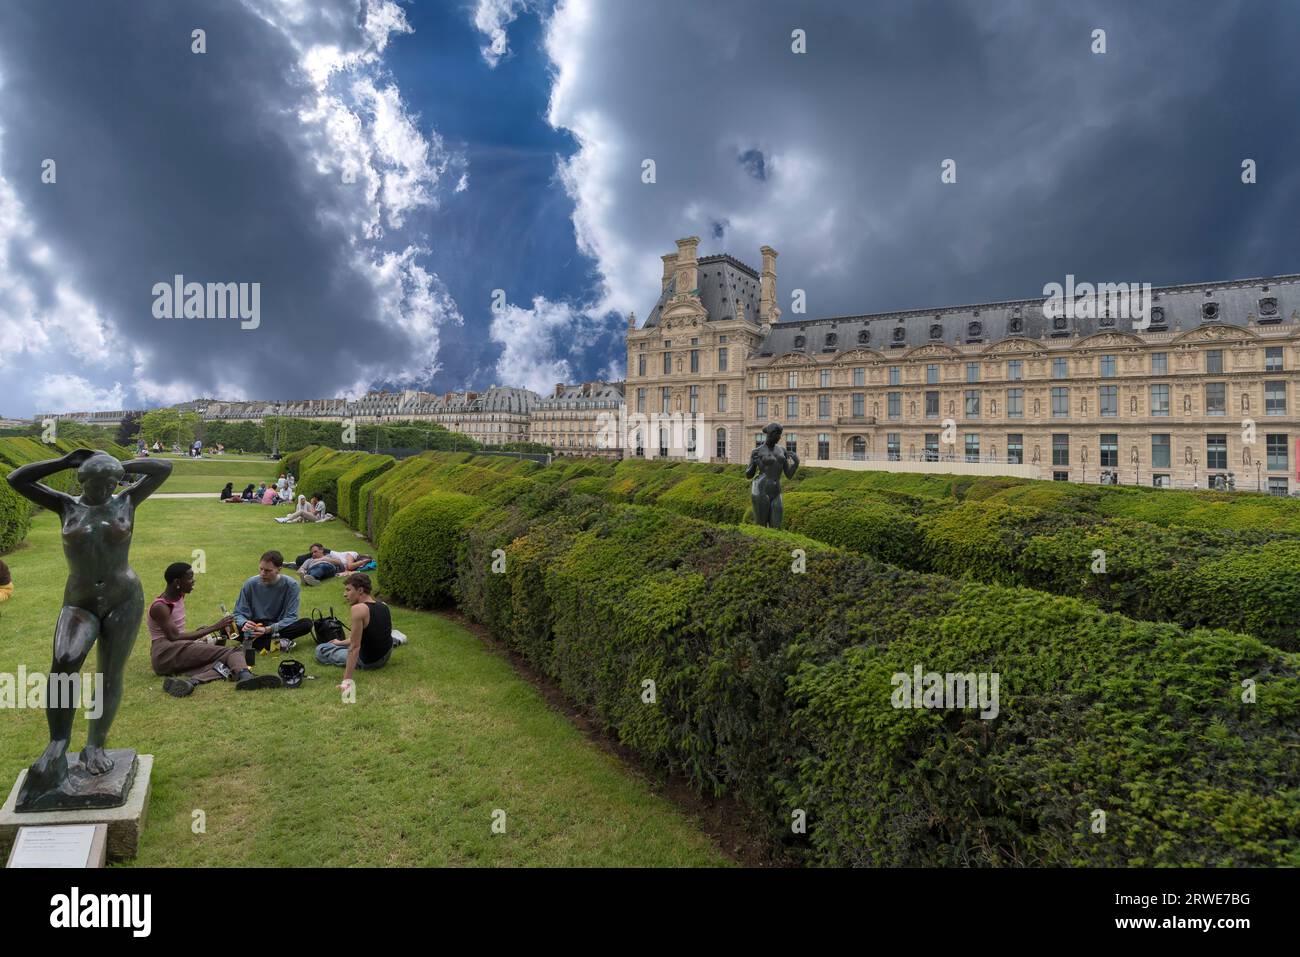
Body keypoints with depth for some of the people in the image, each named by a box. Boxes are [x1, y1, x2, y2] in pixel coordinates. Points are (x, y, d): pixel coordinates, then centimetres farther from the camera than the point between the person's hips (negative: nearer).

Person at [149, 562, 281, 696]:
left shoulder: (179, 596, 14)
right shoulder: (160, 607, -10)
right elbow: (174, 637, -18)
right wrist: (214, 628, -18)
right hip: (165, 653, -8)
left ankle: (192, 681, -52)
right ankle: (245, 676, -58)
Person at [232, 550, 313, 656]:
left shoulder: (290, 585, -12)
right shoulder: (250, 584, -7)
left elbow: (291, 617, -14)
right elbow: (239, 613, -3)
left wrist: (268, 629, -30)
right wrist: (244, 623, -28)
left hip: (279, 627, -1)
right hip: (255, 626, 2)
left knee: (307, 623, -29)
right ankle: (278, 643, -30)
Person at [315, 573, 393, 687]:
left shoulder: (359, 609, -25)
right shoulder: (384, 606, -3)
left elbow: (354, 647, -25)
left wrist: (347, 680, -23)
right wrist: (342, 642, 24)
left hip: (367, 662, -6)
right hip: (386, 656, 7)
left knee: (321, 649, 8)